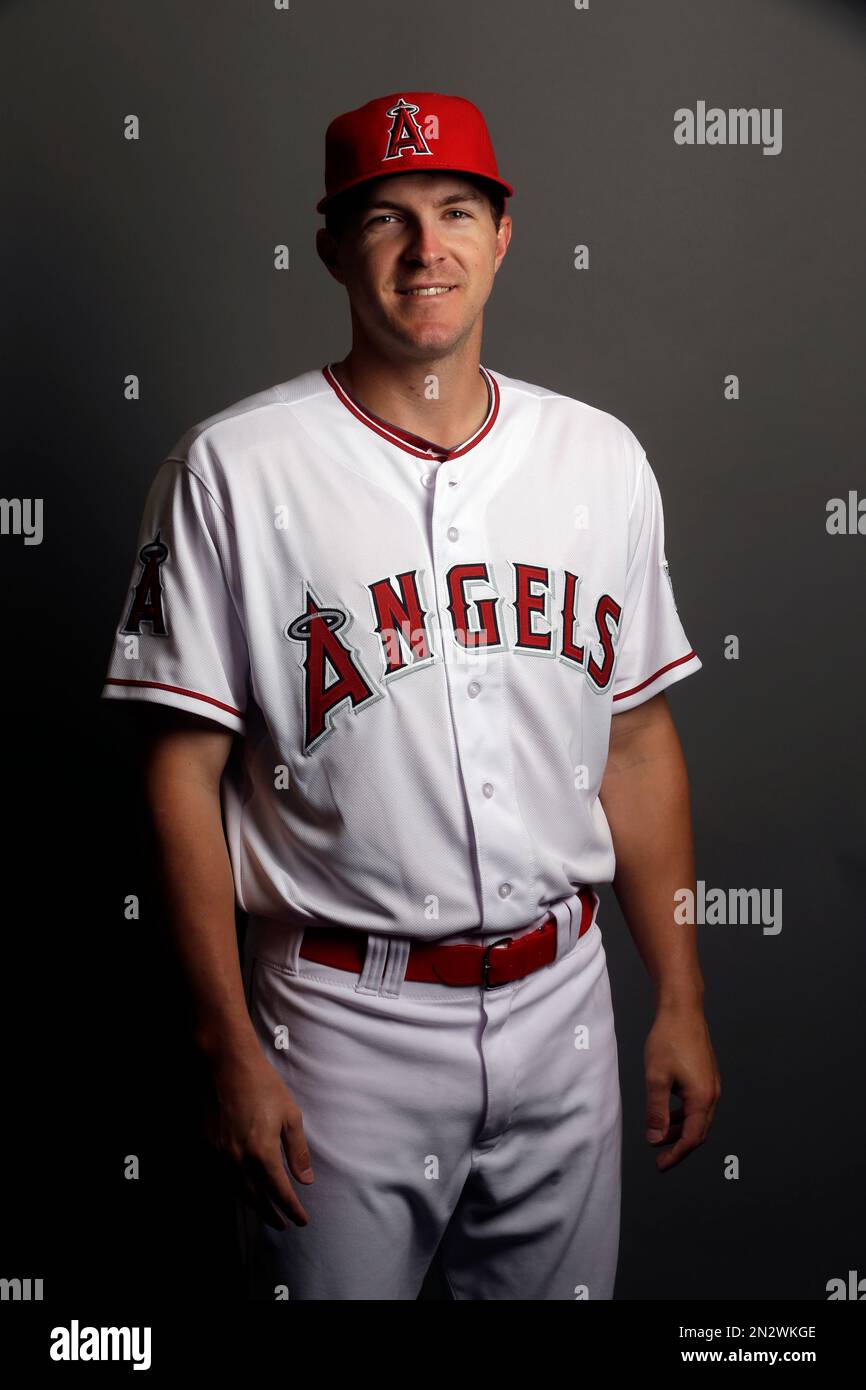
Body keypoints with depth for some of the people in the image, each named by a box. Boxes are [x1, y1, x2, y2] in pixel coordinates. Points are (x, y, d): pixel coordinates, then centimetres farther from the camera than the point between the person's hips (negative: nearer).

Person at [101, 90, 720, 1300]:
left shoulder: (601, 457, 4)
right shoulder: (234, 469, -9)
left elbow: (638, 739, 8)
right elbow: (186, 771, -8)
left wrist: (681, 1000, 7)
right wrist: (233, 1052, -10)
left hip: (561, 1005, 4)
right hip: (346, 1022, -3)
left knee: (568, 1286, 19)